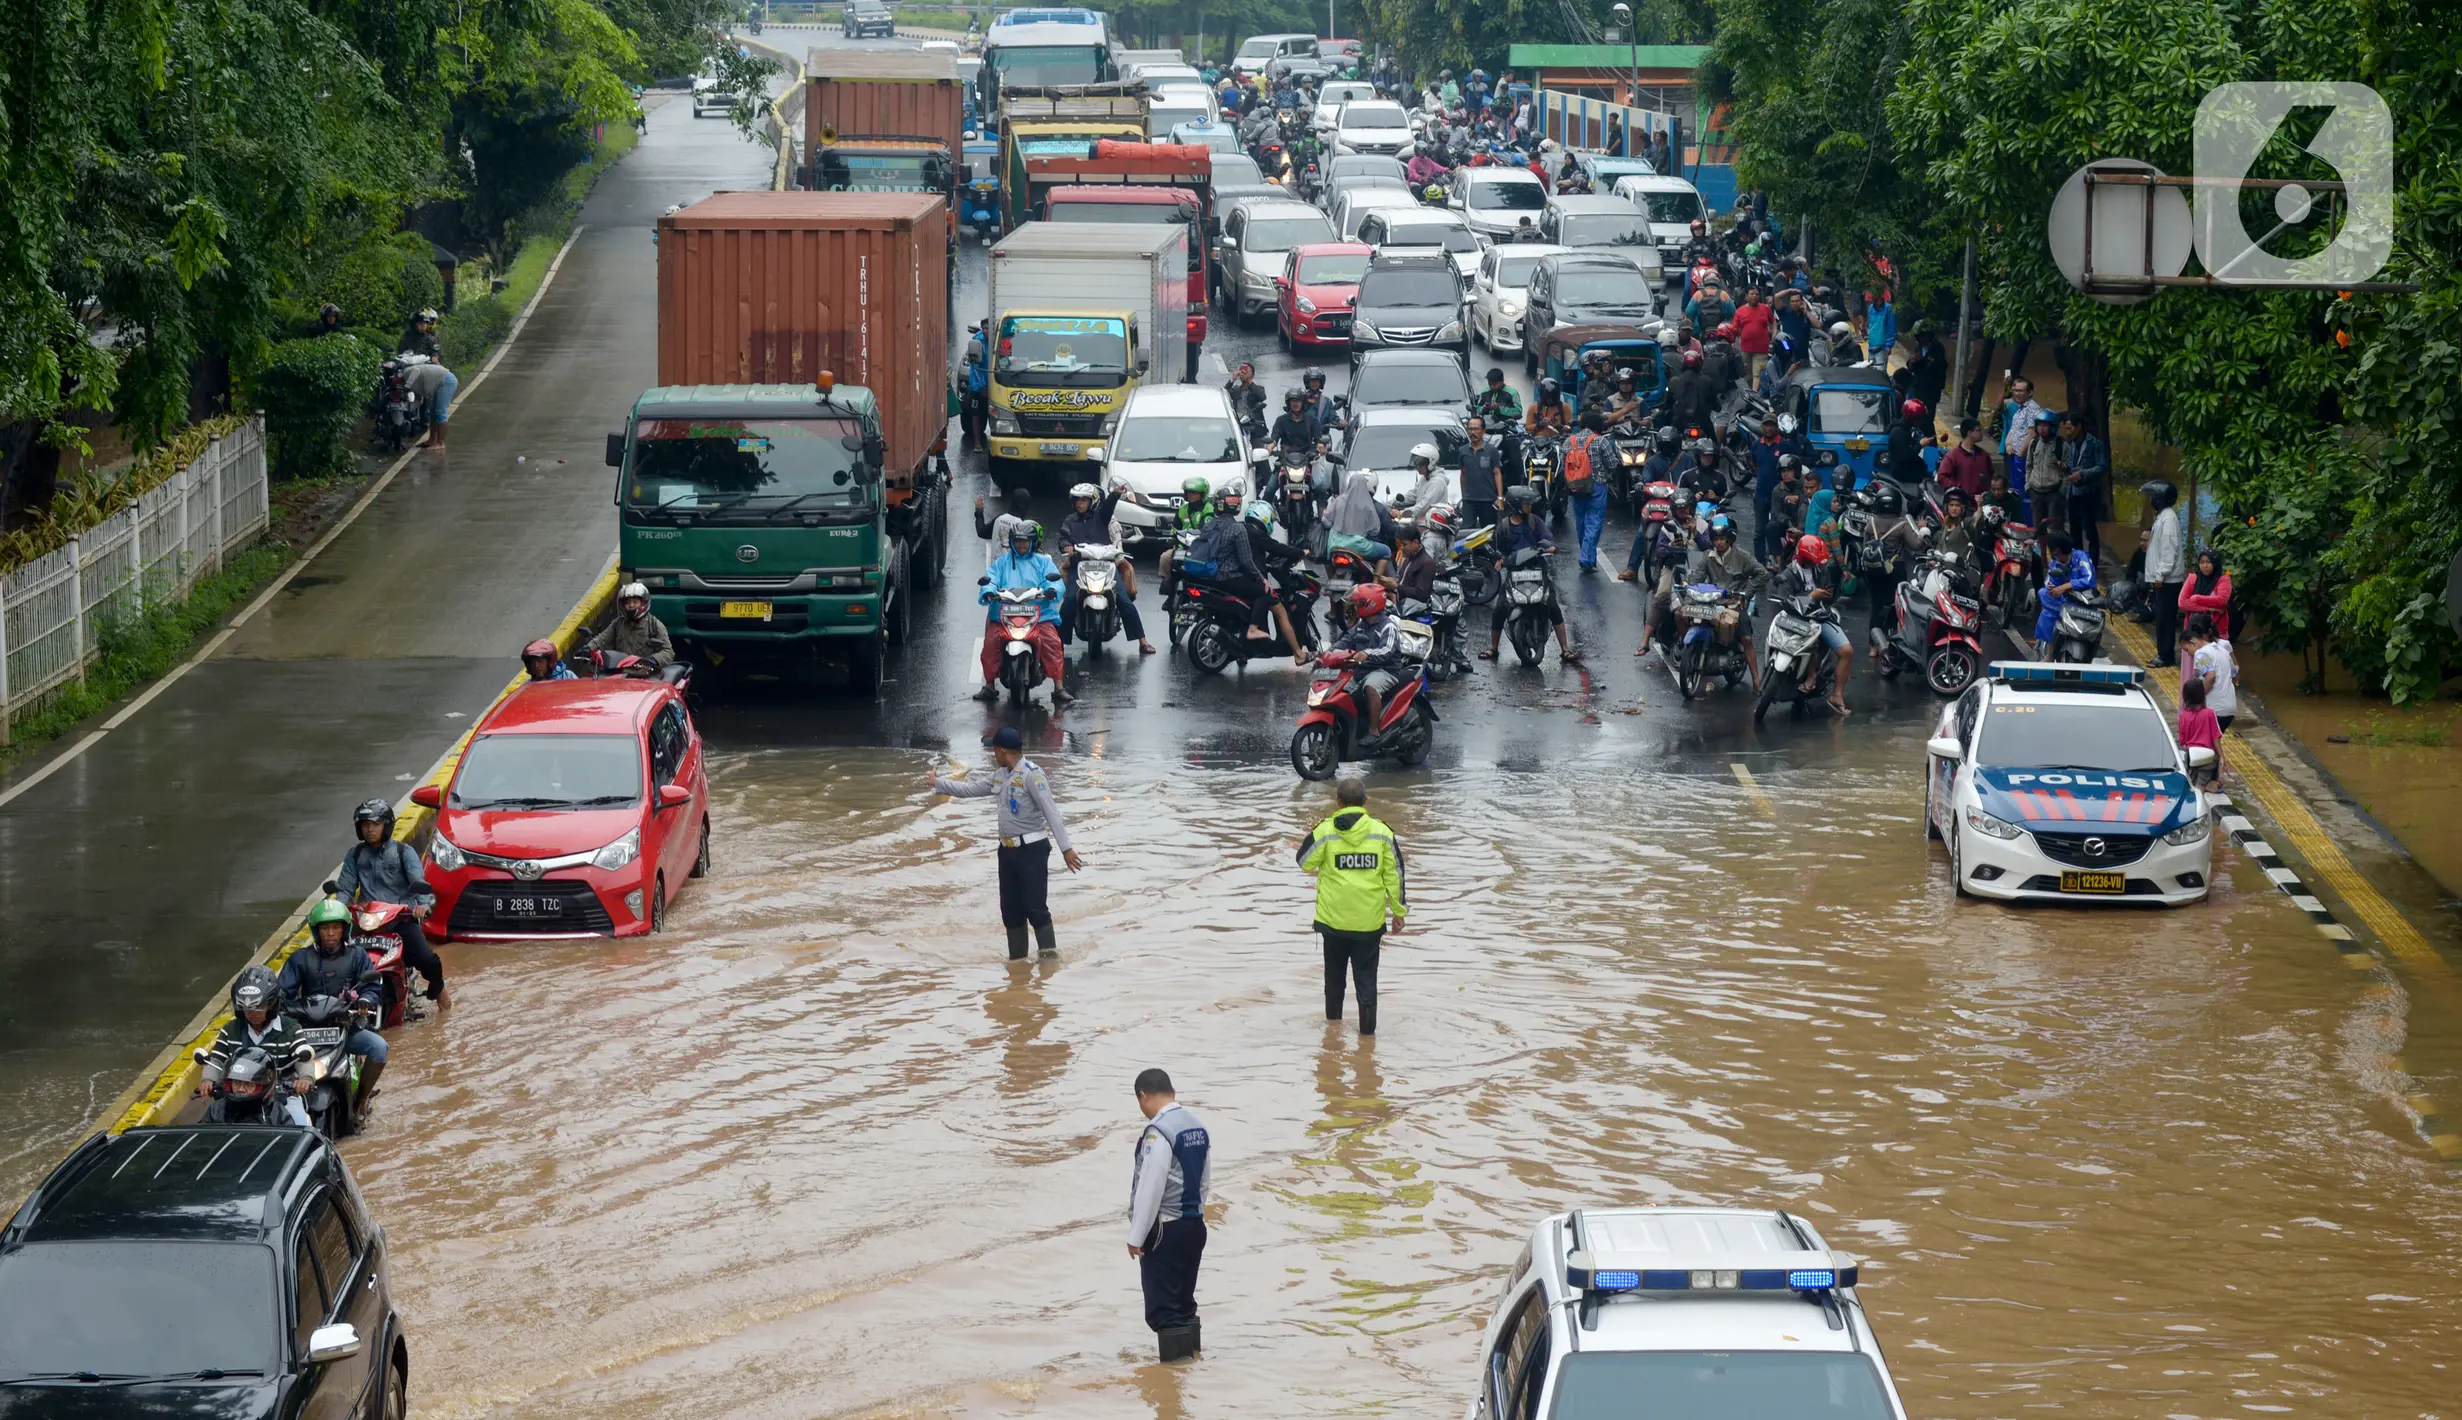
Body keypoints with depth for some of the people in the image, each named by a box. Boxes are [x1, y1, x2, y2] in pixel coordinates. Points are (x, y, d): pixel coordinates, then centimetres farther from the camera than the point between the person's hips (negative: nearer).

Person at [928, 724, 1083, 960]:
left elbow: (1051, 812, -20)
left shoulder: (1031, 774, -16)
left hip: (1032, 849, -8)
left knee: (1035, 905, -12)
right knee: (1010, 908, 9)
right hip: (1008, 850, 8)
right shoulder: (1000, 776, 9)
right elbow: (971, 789, 24)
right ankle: (1017, 958, 16)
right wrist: (938, 783, 28)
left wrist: (1066, 848, -25)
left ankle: (1049, 951, -5)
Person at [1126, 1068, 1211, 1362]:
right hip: (1195, 1224, 8)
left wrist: (1136, 1236, -12)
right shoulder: (1198, 1128, 8)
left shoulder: (1158, 1132, -18)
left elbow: (1150, 1188, -19)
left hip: (1164, 1228, -8)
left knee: (1163, 1307, -5)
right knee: (1184, 1301, 16)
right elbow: (1205, 1183, 13)